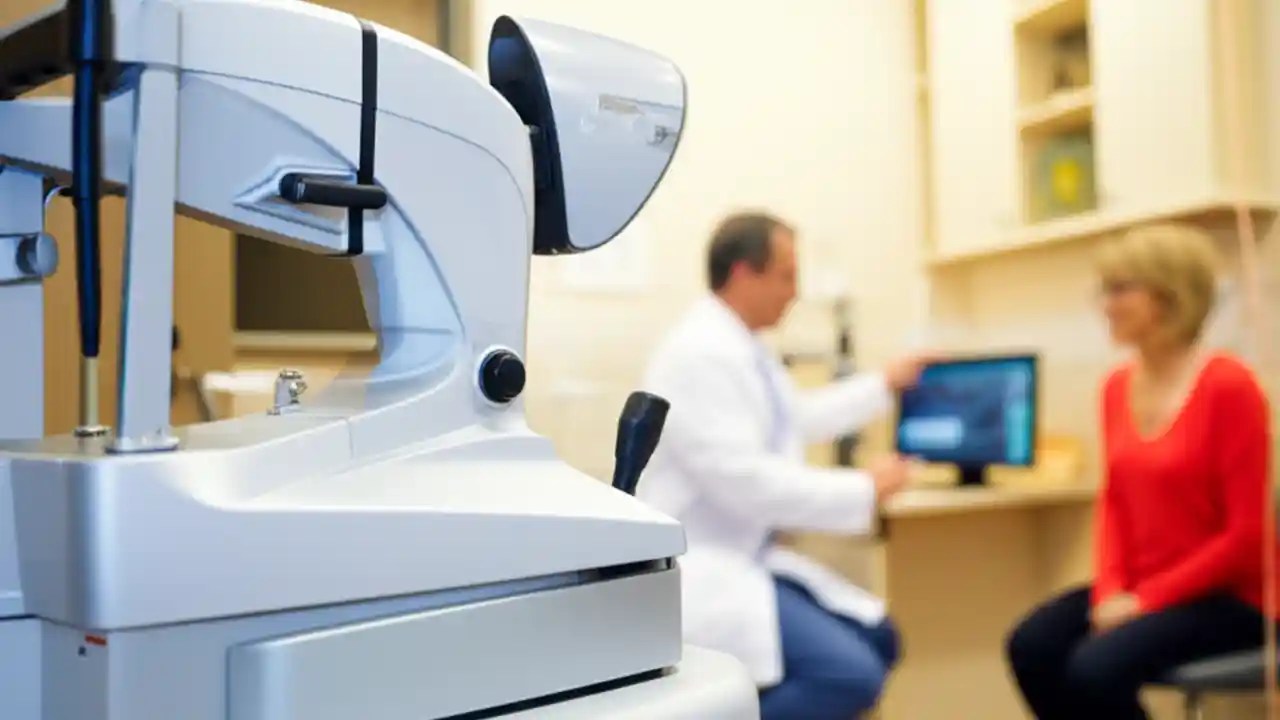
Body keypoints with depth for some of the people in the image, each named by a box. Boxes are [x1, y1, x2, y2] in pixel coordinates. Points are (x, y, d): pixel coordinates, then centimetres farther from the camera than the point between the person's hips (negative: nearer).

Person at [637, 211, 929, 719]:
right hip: (699, 570, -10)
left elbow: (799, 420, 29)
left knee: (875, 639, 9)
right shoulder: (702, 353, -20)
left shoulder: (741, 347, 11)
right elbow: (744, 482, -25)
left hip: (745, 558, 10)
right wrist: (865, 489, -16)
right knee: (849, 673, -21)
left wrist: (886, 384, 32)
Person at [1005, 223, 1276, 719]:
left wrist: (1147, 599, -17)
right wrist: (1110, 589, -6)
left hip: (1226, 596, -6)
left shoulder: (1228, 385, -16)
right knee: (1031, 647, -15)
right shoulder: (1119, 386, 5)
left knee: (1096, 669, -27)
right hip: (1139, 588, 6)